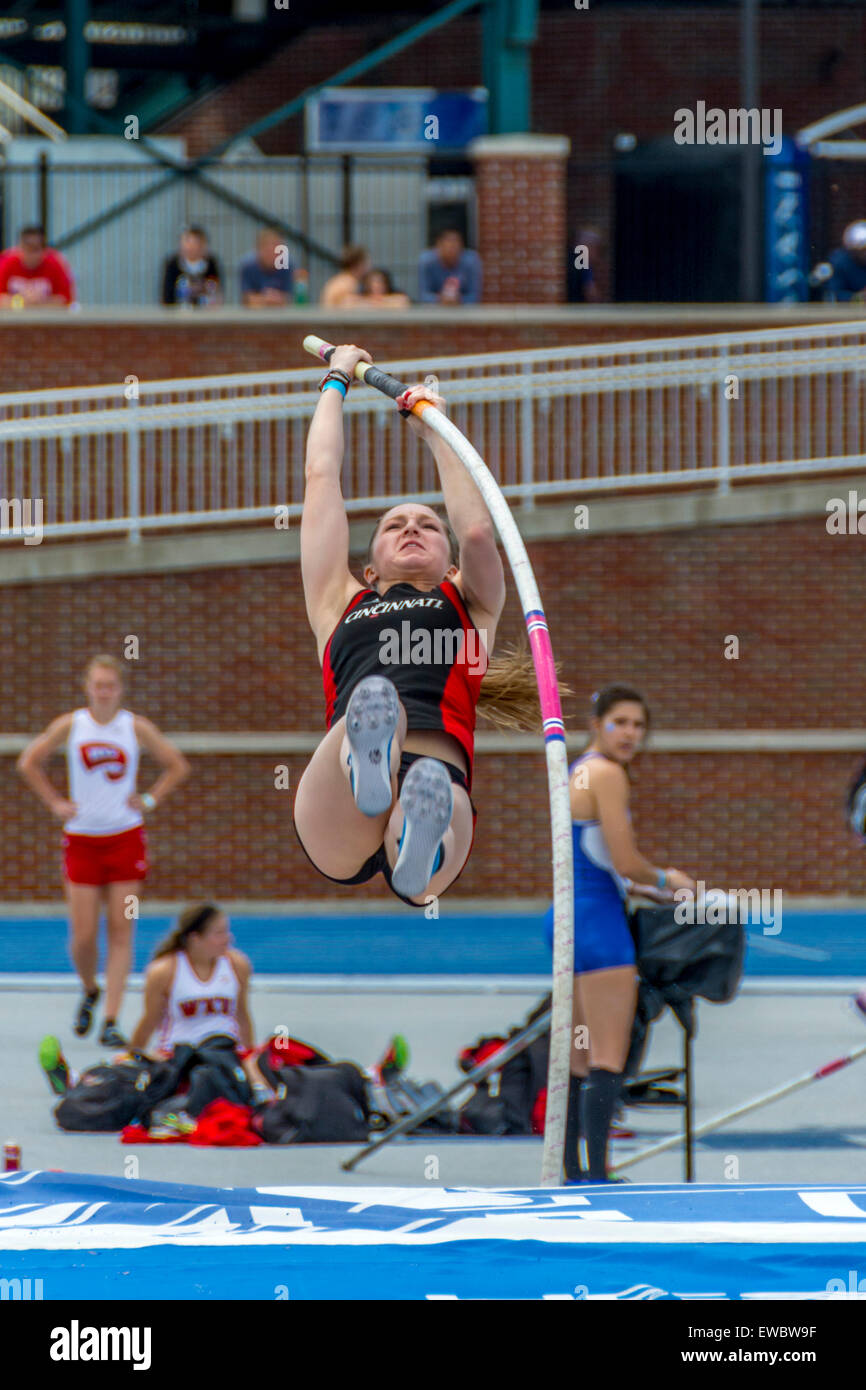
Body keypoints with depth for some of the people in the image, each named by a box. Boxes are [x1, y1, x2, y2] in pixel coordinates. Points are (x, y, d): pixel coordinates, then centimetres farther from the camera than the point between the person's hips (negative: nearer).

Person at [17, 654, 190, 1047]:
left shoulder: (136, 727, 0)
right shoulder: (69, 726, 0)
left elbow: (177, 766, 11)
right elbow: (29, 763, 11)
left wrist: (150, 800, 0)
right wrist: (55, 803, 4)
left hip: (125, 838, 0)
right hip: (81, 839, 0)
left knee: (120, 932, -5)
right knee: (83, 935, -2)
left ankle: (111, 1022, -4)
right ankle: (89, 992, 29)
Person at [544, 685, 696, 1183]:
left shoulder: (578, 772, 19)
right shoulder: (607, 774, -11)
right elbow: (627, 863, -16)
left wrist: (649, 891, 25)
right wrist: (666, 881, 3)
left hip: (567, 915, 10)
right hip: (597, 922, -10)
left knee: (580, 1062, 12)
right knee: (608, 1062, -13)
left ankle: (574, 1175, 14)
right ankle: (596, 1174, -19)